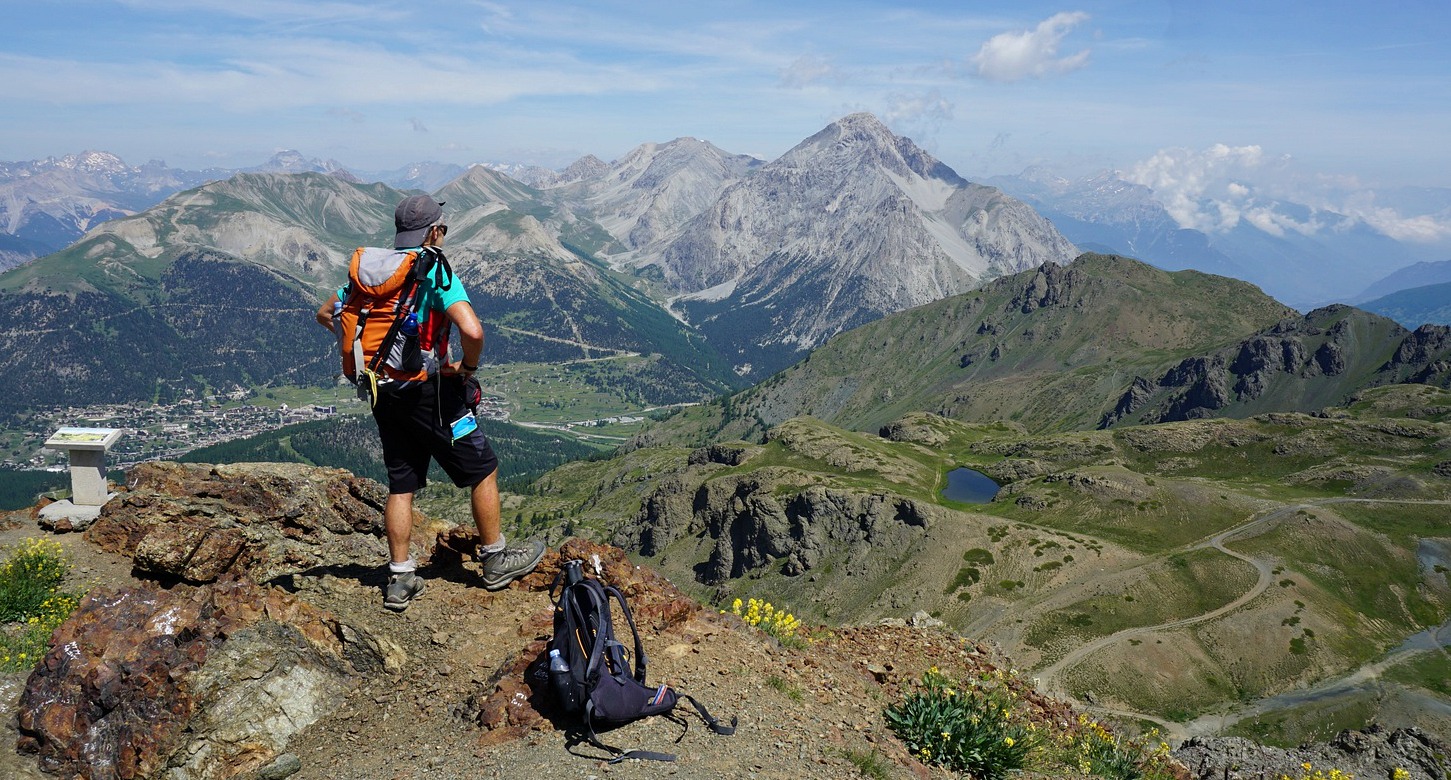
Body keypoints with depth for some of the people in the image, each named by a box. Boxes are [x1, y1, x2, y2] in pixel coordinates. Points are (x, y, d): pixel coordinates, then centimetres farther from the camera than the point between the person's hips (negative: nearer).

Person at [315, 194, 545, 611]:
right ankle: (495, 561, 21)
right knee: (483, 469, 10)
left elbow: (326, 314, 14)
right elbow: (472, 331, -29)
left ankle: (400, 580, 20)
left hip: (384, 392, 7)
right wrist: (469, 366, -10)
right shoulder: (436, 274, -15)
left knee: (401, 485, 15)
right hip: (428, 391, -7)